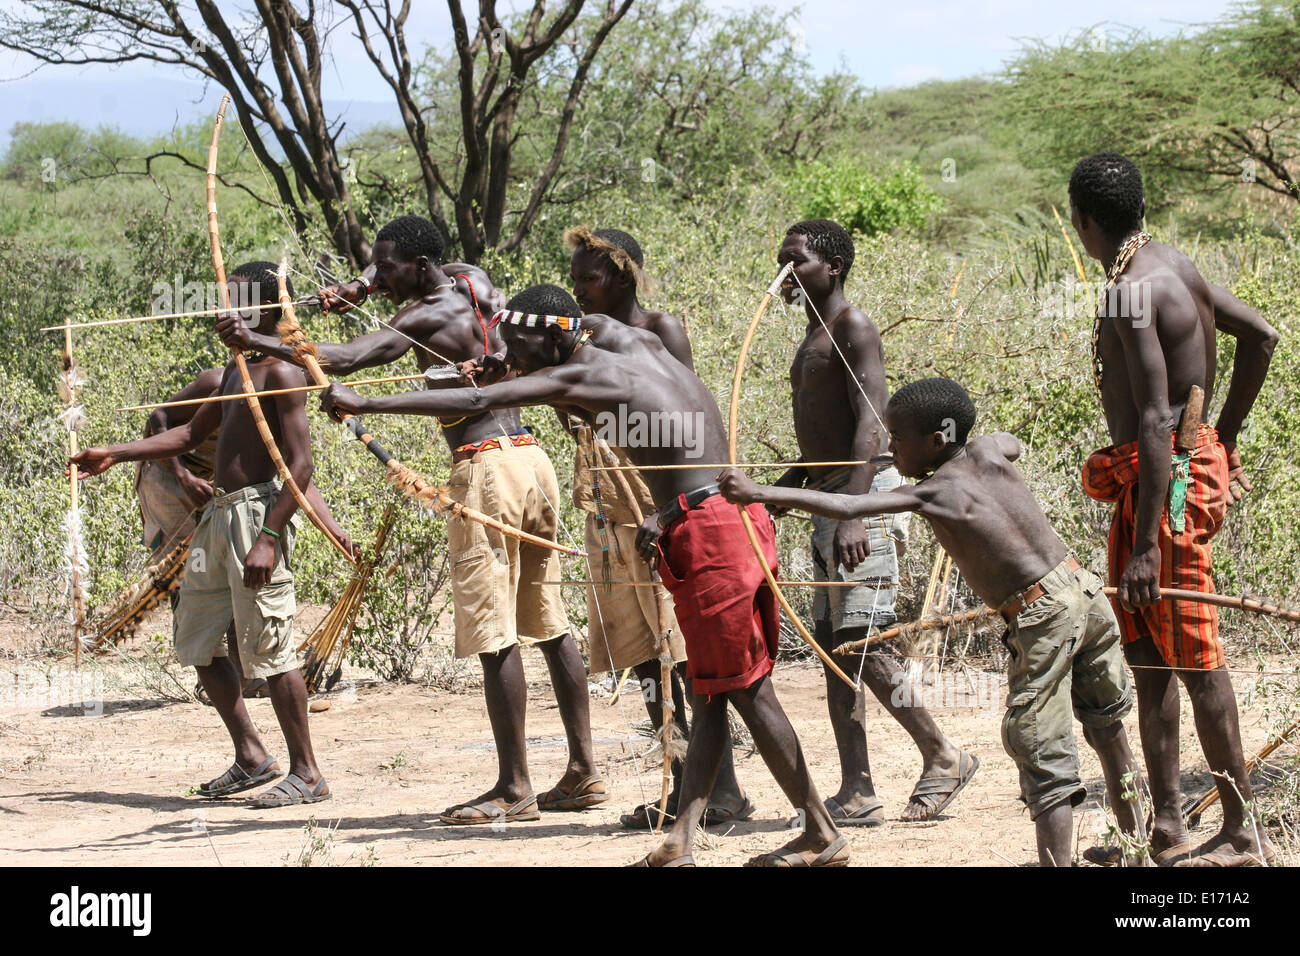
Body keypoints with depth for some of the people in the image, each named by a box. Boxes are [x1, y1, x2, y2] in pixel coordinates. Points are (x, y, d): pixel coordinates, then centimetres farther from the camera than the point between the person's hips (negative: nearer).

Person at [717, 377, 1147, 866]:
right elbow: (1014, 441, 32)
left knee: (1041, 754, -5)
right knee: (1106, 721, 24)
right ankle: (1134, 842, 38)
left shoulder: (934, 493, -13)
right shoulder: (990, 450, 5)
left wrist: (757, 493, -25)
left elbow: (847, 508, -24)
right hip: (1084, 587, 8)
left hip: (1042, 619, -8)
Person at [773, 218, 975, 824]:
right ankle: (857, 794, 6)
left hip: (865, 494, -10)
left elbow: (870, 423, -19)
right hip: (830, 499, 10)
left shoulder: (852, 326, -8)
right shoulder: (814, 338, 21)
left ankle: (942, 757, -1)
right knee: (834, 643, 6)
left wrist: (853, 514, -29)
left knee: (861, 642, -13)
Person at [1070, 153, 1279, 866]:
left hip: (1166, 482, -10)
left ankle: (1242, 834, 4)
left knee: (1195, 659, -3)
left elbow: (1156, 422, -25)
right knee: (1147, 655, 13)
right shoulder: (1176, 267, 9)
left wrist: (1145, 545, -26)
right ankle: (1167, 830, 18)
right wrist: (1224, 439, 23)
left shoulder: (1131, 296, -20)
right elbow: (1261, 336, 18)